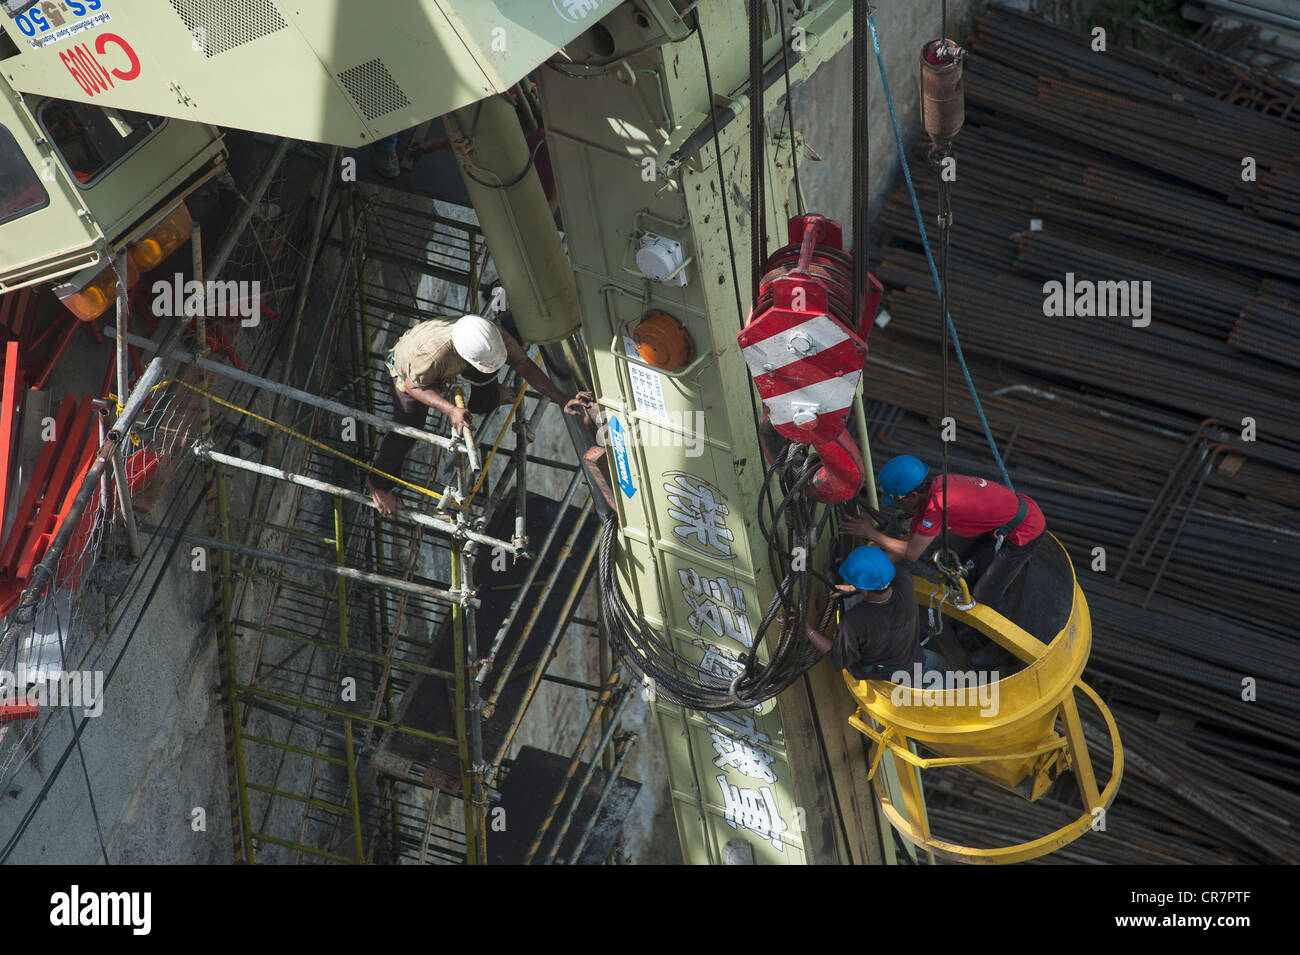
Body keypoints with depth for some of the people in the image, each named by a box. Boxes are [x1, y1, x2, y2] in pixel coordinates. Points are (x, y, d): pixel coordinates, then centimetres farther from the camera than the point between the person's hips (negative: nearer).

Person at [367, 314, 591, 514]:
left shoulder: (494, 337, -36)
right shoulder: (434, 355, -50)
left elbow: (525, 366, -21)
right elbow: (413, 386, -31)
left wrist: (562, 399, -26)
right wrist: (450, 410, -42)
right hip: (409, 372, -4)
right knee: (407, 432, 0)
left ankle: (484, 398, 27)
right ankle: (378, 482, 24)